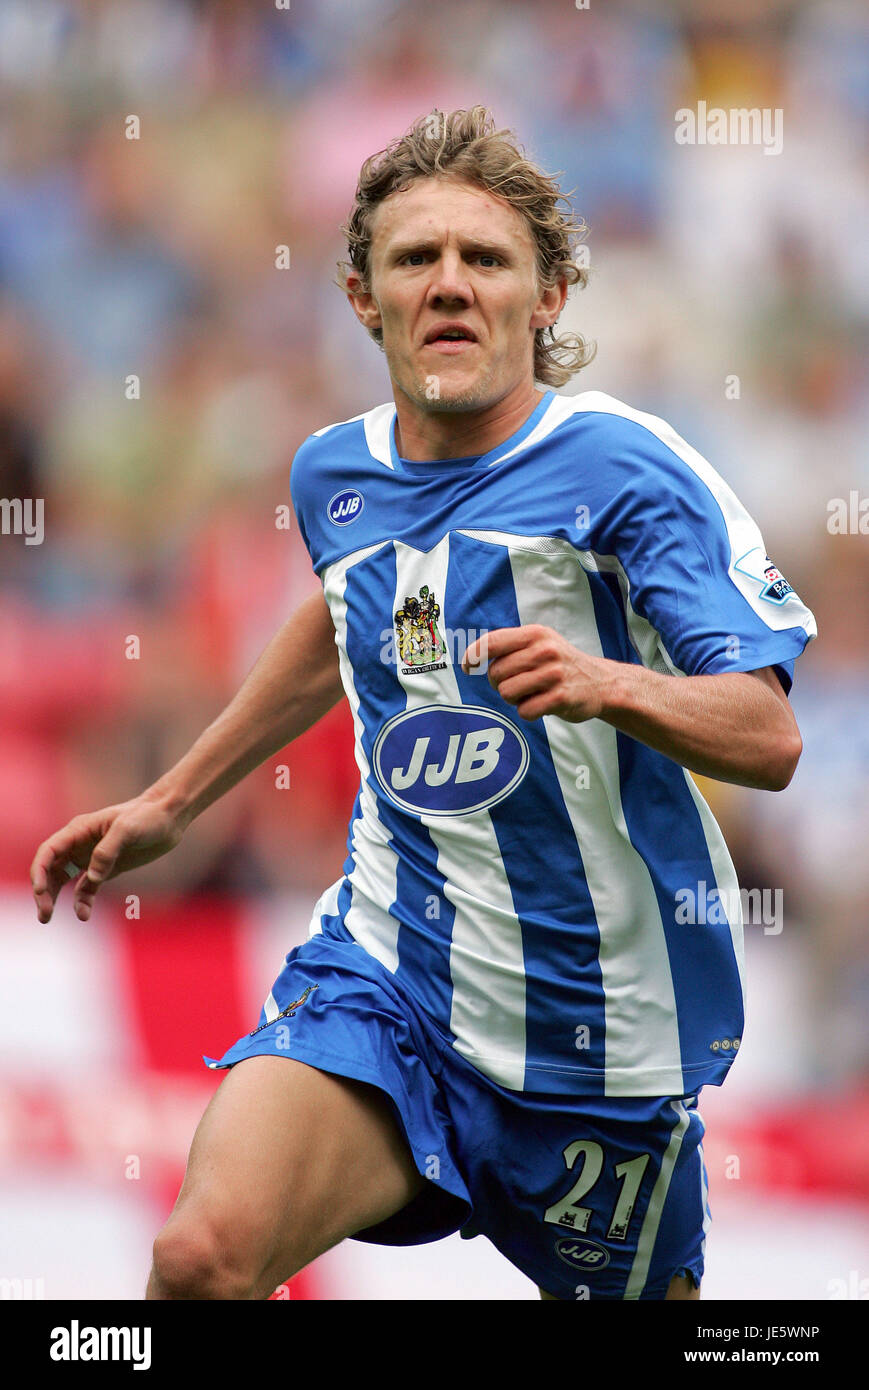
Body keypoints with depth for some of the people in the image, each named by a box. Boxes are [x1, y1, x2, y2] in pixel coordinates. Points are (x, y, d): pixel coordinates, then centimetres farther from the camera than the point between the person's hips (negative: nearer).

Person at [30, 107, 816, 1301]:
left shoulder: (622, 466, -11)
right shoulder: (335, 474, 6)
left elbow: (768, 736, -17)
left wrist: (609, 684, -36)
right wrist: (169, 804, 35)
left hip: (595, 1026, -2)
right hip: (383, 973, 3)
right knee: (203, 1257, -24)